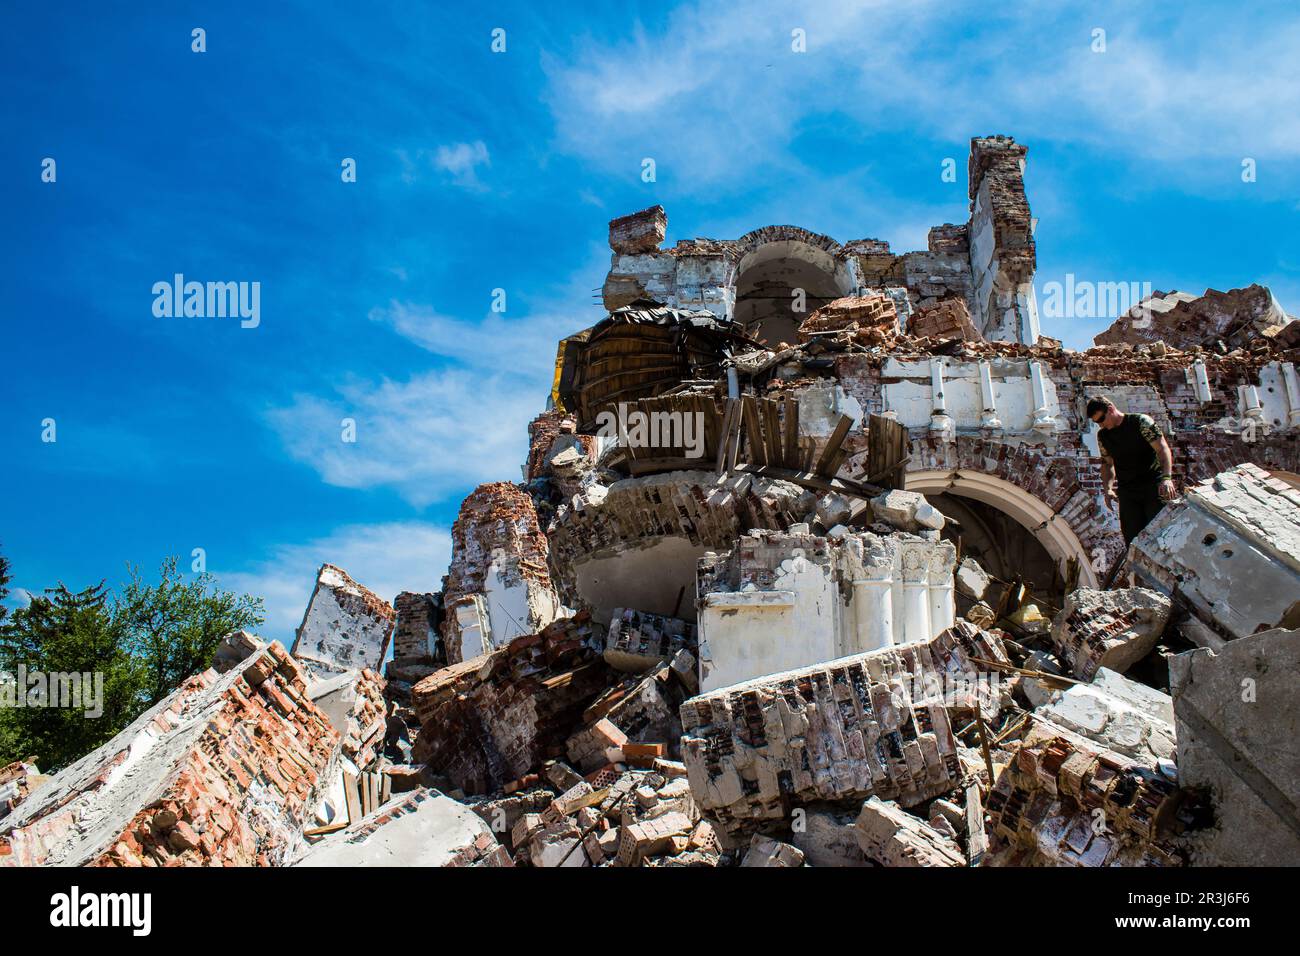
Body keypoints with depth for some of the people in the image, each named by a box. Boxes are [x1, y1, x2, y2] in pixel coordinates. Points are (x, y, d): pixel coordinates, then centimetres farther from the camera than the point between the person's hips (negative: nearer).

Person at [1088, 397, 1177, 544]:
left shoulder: (1141, 422, -5)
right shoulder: (1102, 436, 11)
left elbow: (1163, 449, -11)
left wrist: (1167, 478, -25)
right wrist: (1108, 488, 3)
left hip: (1154, 486, -4)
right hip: (1127, 492, 5)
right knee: (1132, 537, -2)